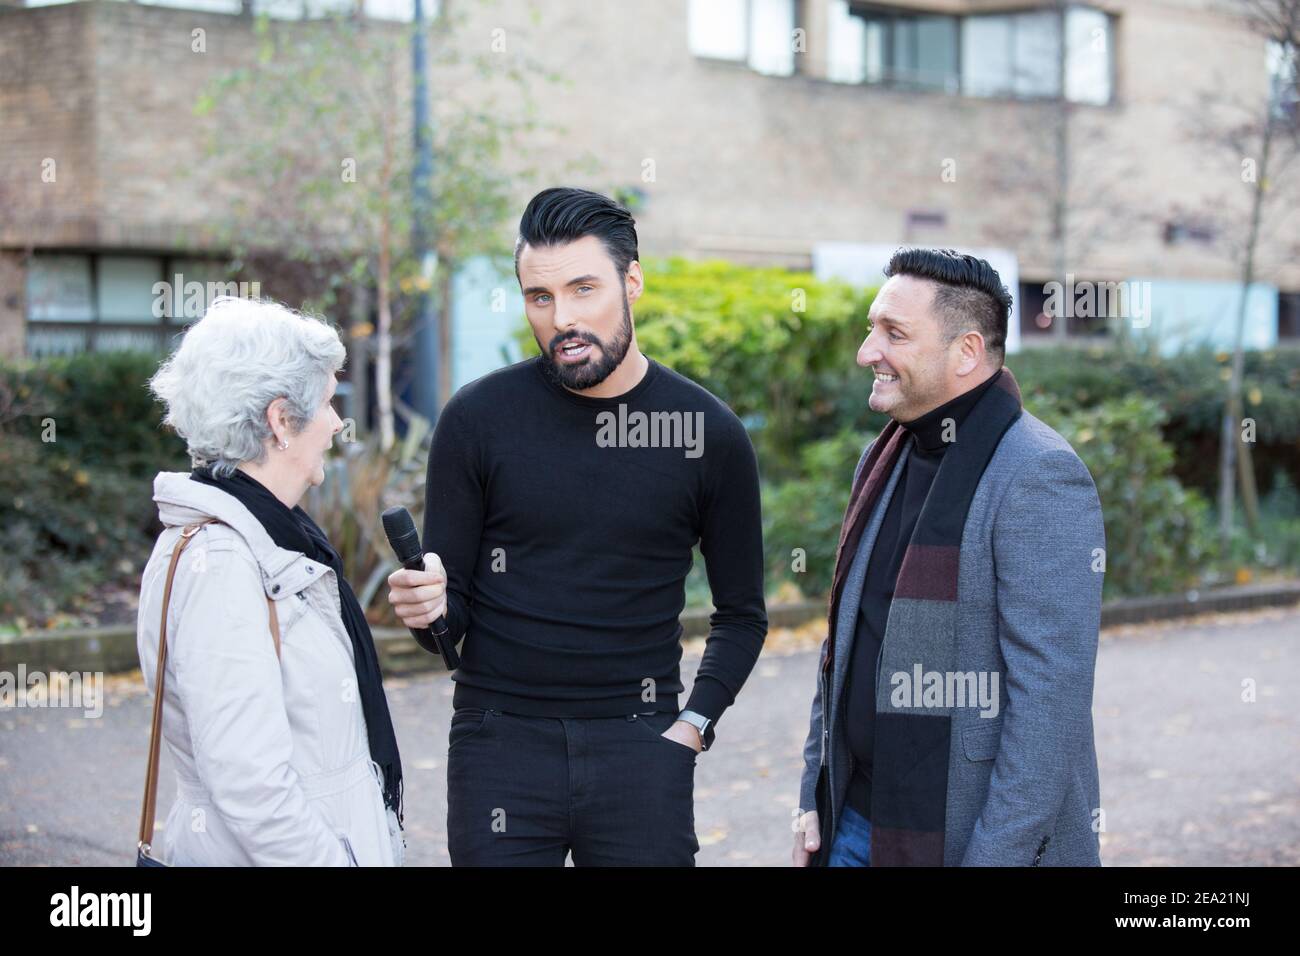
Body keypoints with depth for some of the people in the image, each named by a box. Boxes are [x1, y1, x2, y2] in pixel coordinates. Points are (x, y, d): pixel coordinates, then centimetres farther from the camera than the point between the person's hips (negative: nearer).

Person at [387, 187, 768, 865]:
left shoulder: (709, 433, 0)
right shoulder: (478, 417, -2)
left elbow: (741, 615, 9)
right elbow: (454, 601, 2)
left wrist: (691, 727, -2)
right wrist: (429, 605, -19)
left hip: (639, 743, 1)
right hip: (501, 739, 0)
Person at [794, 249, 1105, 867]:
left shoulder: (1041, 477, -15)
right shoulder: (883, 461, 10)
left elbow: (1051, 694, -20)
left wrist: (995, 855, -21)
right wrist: (814, 798, 12)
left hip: (968, 836, -7)